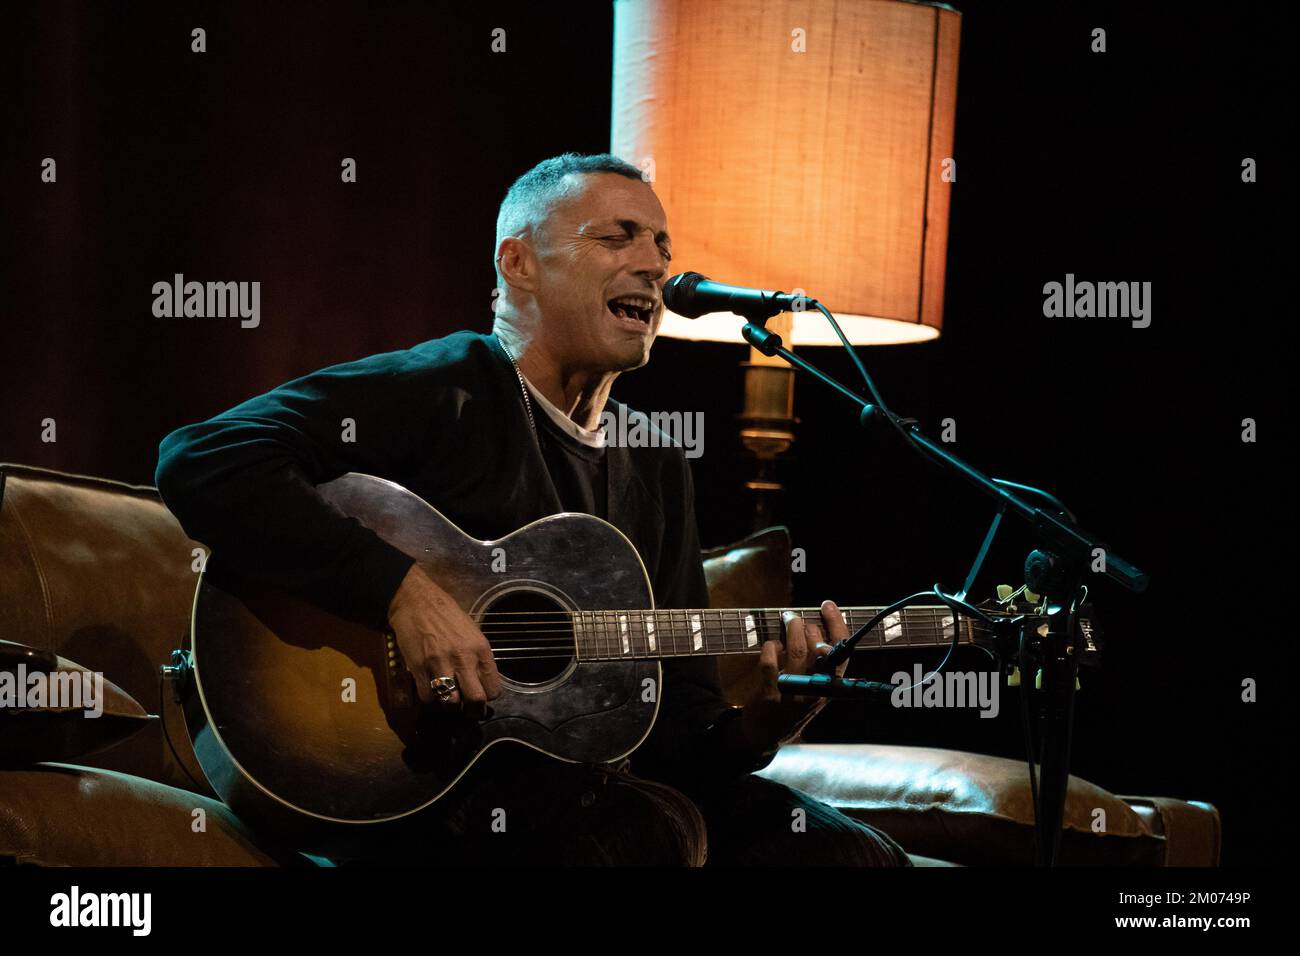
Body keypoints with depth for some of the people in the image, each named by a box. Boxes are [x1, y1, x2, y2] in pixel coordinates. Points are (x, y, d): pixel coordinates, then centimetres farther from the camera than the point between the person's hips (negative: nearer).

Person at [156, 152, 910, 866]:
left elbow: (681, 721, 16)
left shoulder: (656, 465, 17)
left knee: (858, 855, -12)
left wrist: (769, 718, -7)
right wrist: (403, 590, -24)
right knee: (654, 832, -33)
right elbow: (202, 462, -19)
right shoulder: (442, 392, -5)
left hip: (599, 776, 6)